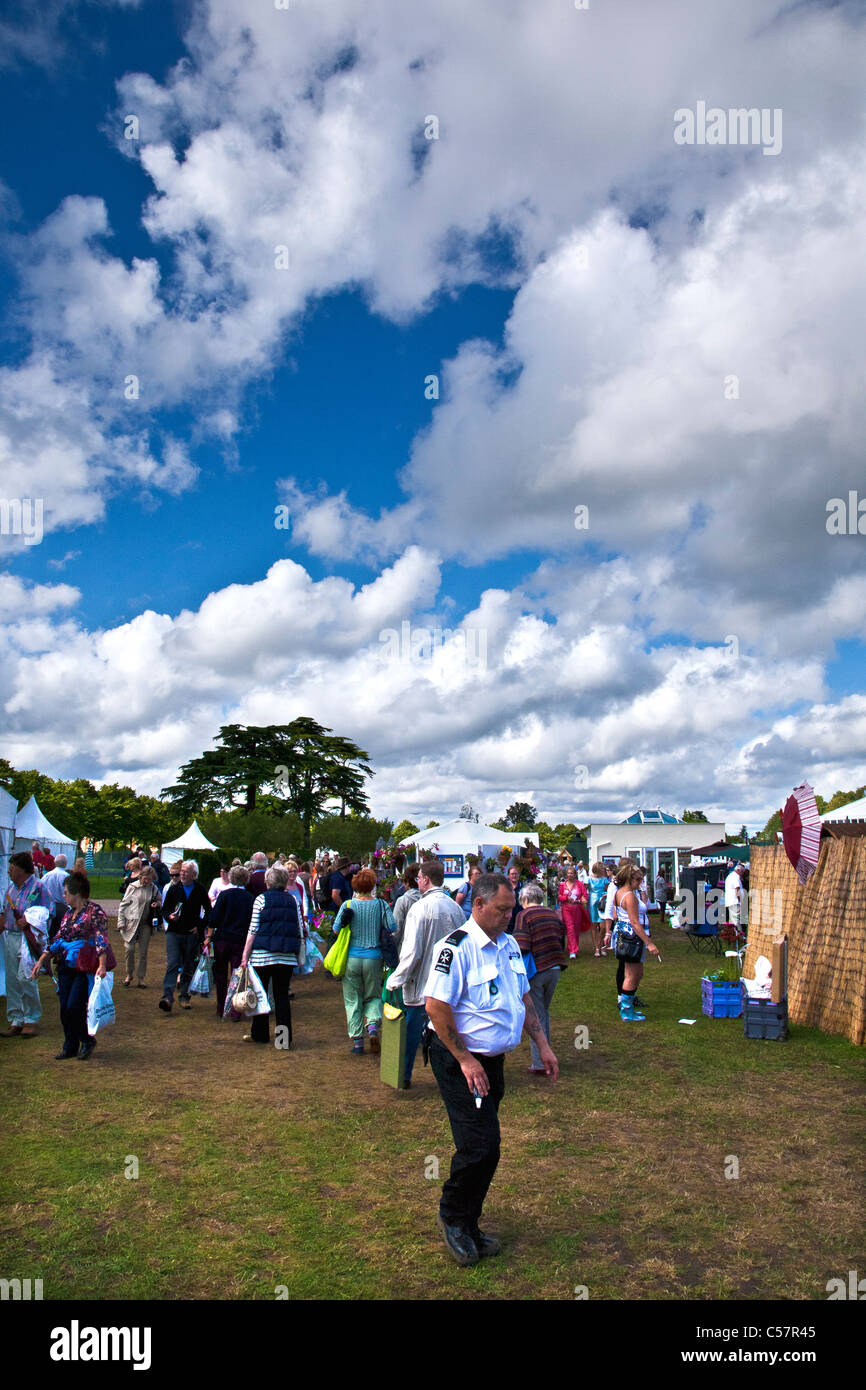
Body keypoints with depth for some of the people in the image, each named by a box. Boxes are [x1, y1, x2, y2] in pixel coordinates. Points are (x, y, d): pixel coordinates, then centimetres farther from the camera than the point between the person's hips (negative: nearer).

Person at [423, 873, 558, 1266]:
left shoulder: (509, 944, 8)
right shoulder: (456, 948, -19)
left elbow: (523, 998, 19)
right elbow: (436, 1007, -22)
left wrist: (542, 1044, 13)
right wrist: (465, 1060, -20)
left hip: (493, 1061, 8)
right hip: (461, 1062, -8)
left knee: (483, 1148, 14)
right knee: (481, 1147, -8)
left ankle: (466, 1228, 30)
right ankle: (452, 1216, 17)